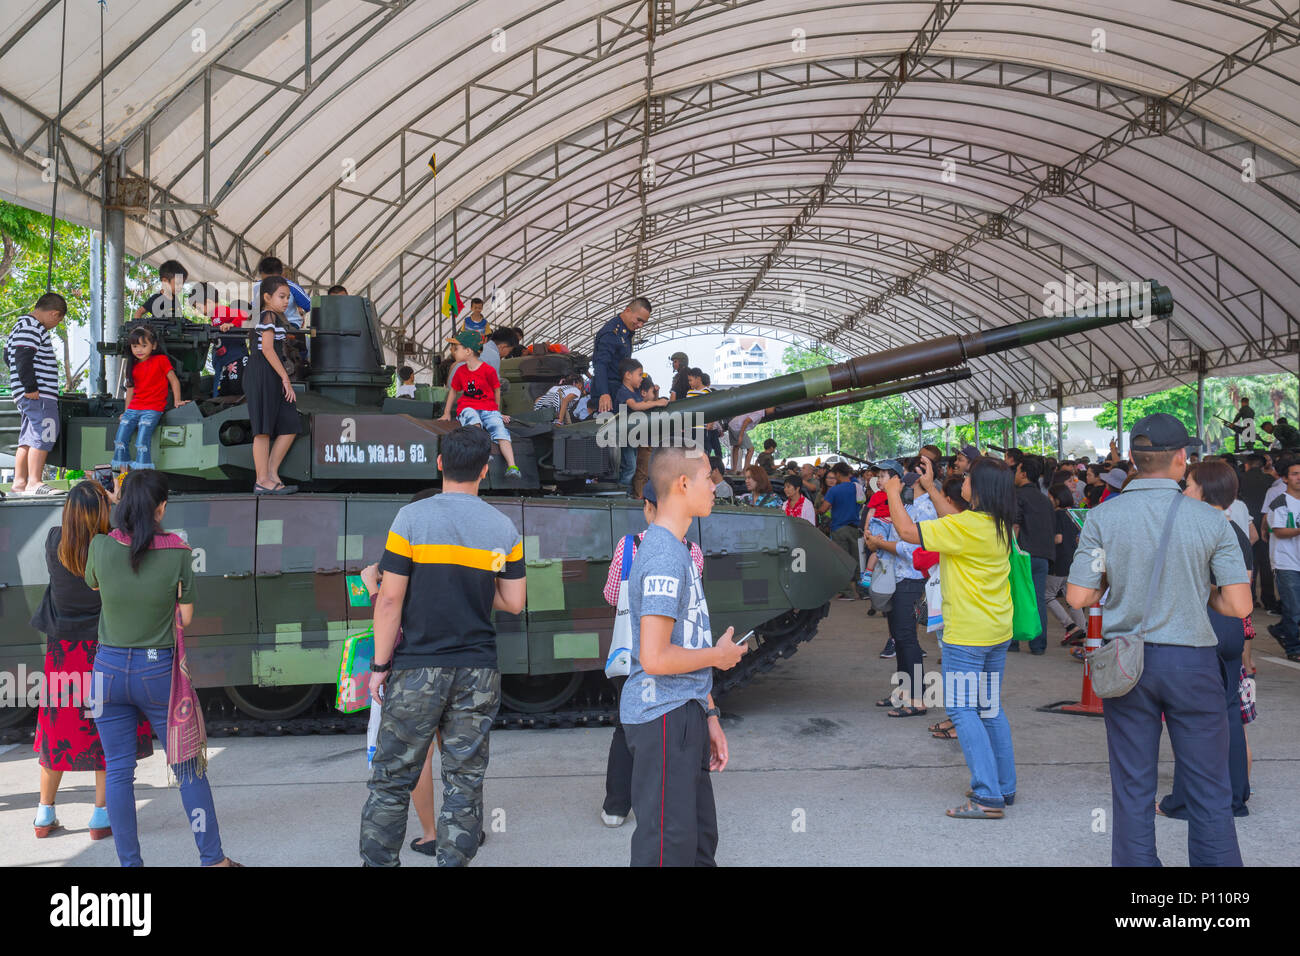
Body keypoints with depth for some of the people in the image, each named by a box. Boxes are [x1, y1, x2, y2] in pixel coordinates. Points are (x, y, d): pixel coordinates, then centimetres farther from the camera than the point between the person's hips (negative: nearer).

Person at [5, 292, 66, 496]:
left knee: (28, 439, 13)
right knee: (43, 436, -11)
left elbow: (8, 356, 29)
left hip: (31, 395, 11)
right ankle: (34, 483, -13)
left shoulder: (22, 325, 22)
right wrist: (30, 387, -21)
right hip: (38, 394, -11)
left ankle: (19, 483, 16)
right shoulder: (32, 328, -12)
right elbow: (23, 358, -22)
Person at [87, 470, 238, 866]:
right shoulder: (177, 552, -13)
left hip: (110, 668, 2)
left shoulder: (100, 547, -9)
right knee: (188, 767, 9)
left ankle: (129, 861, 18)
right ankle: (212, 857, 15)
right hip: (158, 670, -2)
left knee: (118, 771, 12)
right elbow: (185, 617, -5)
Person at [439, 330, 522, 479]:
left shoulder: (488, 370, -5)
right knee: (474, 421, -35)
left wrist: (498, 413, 17)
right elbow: (453, 391, 23)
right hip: (468, 408, 2)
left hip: (489, 408, -2)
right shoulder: (460, 371, 9)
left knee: (500, 429, -25)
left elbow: (496, 391, 7)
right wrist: (447, 414, 24)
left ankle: (512, 466, -34)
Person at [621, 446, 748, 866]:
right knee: (669, 846, -2)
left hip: (684, 712, 10)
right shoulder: (663, 556, -19)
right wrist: (718, 655, -9)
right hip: (664, 717, -10)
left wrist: (708, 715, 17)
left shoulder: (677, 549, 13)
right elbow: (655, 658, -25)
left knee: (700, 838, 19)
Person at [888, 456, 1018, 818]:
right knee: (990, 709, 17)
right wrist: (931, 489, 20)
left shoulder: (966, 526, -21)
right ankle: (1004, 787, 25)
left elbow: (907, 531, -18)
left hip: (966, 635, -9)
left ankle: (987, 796, -5)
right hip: (997, 633, 9)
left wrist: (893, 493, -3)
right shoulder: (999, 526, 4)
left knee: (962, 710, -3)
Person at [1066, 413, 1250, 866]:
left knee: (1133, 788, 10)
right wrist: (1199, 588, 11)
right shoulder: (1210, 520, -7)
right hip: (1192, 661, -1)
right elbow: (1239, 606, -8)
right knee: (1209, 790, 11)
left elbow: (1078, 597, -7)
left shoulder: (1102, 518, -6)